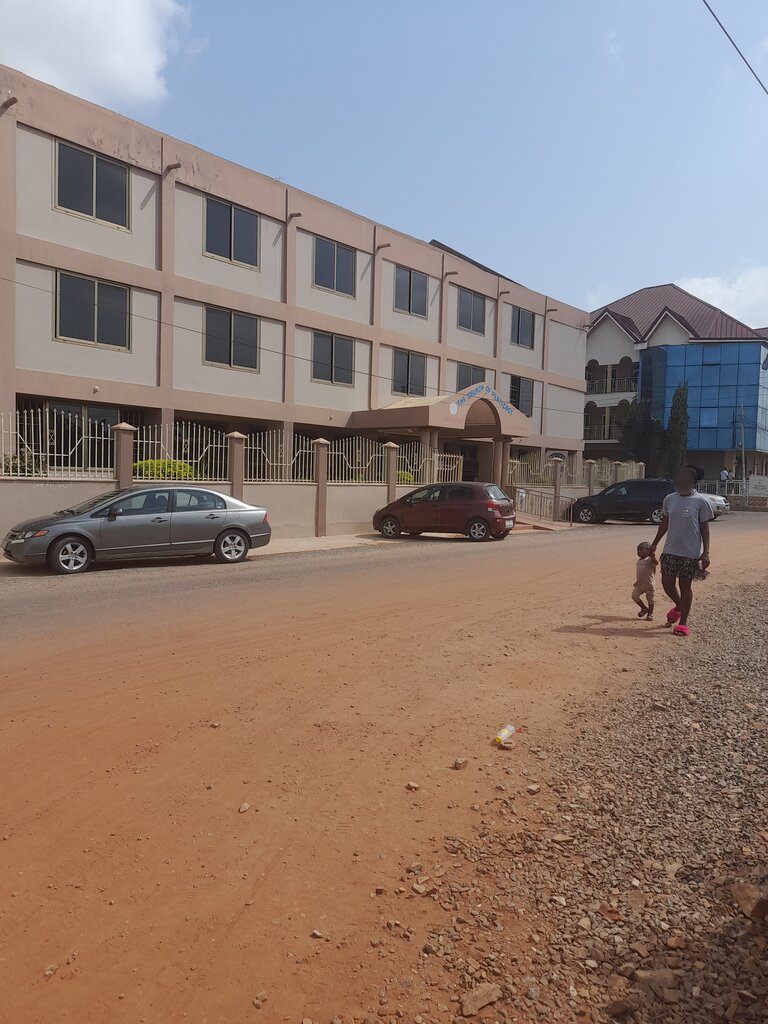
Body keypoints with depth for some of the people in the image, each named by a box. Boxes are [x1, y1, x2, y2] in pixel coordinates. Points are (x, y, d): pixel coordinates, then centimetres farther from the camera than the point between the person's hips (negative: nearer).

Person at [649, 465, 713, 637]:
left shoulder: (700, 501, -8)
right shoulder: (669, 499, 5)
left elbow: (704, 528, -6)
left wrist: (706, 552, -10)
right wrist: (655, 543, 17)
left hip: (690, 553, -4)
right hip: (670, 550, 4)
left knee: (685, 585, 3)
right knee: (667, 583, 6)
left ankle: (683, 622, 15)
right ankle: (679, 606, 37)